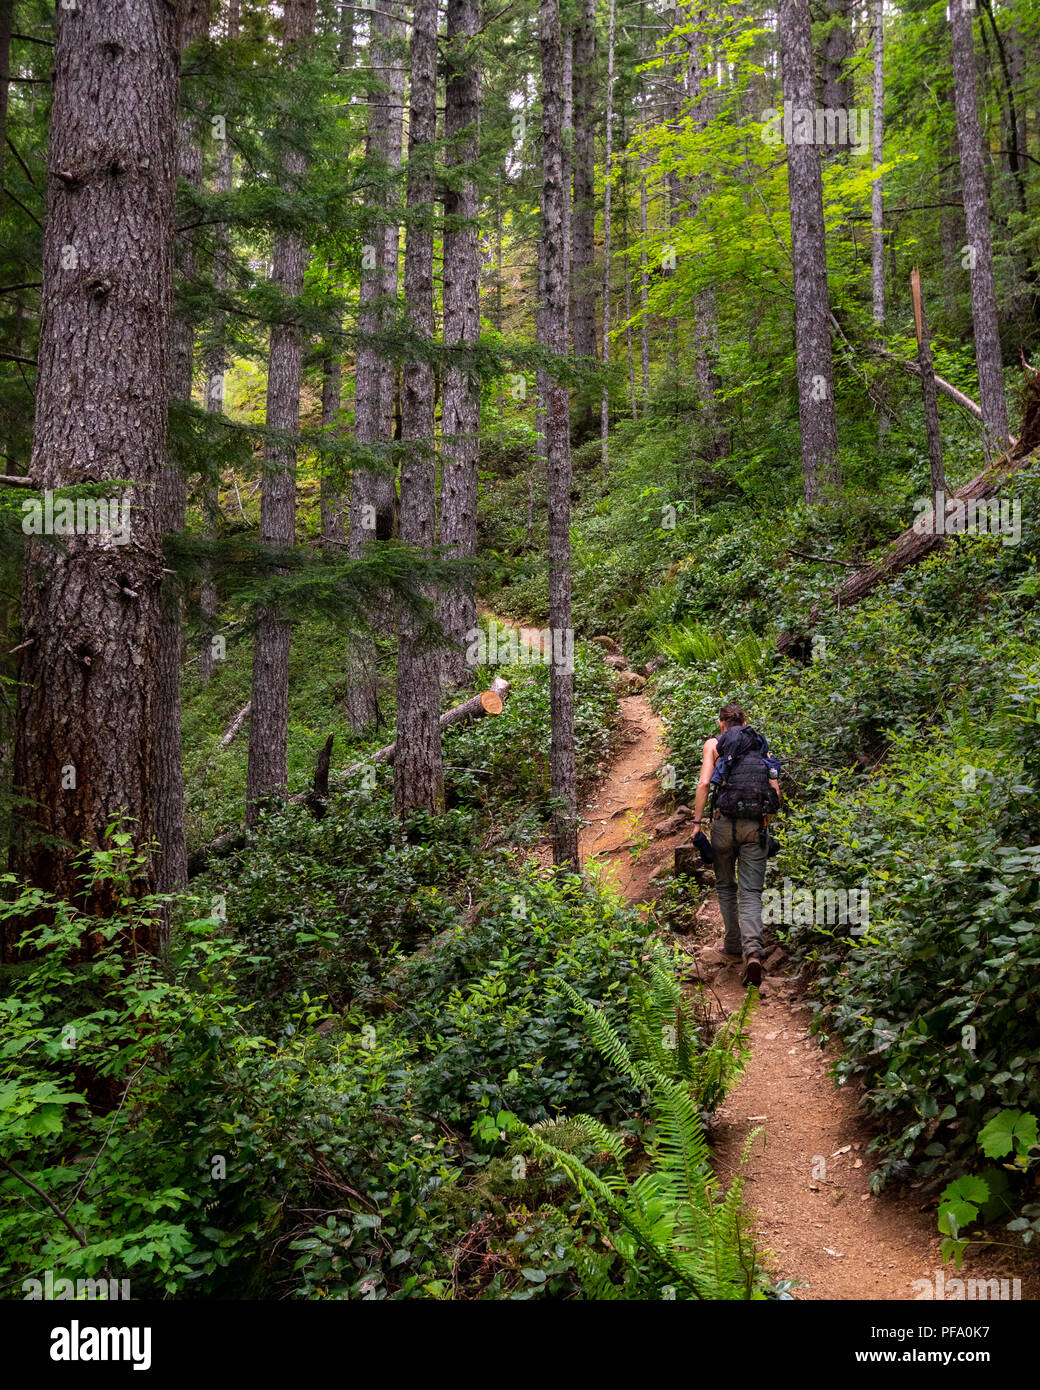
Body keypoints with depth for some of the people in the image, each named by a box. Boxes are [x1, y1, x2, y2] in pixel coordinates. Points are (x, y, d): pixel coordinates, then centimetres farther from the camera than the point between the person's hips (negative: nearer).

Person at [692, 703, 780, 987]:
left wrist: (697, 822, -2)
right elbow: (775, 791, 9)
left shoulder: (714, 743, 8)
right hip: (757, 825, 2)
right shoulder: (761, 746, 15)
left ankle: (733, 943, 27)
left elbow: (704, 783, -5)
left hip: (725, 822, -1)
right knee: (751, 892, 0)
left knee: (725, 886, 18)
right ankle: (753, 951, -19)